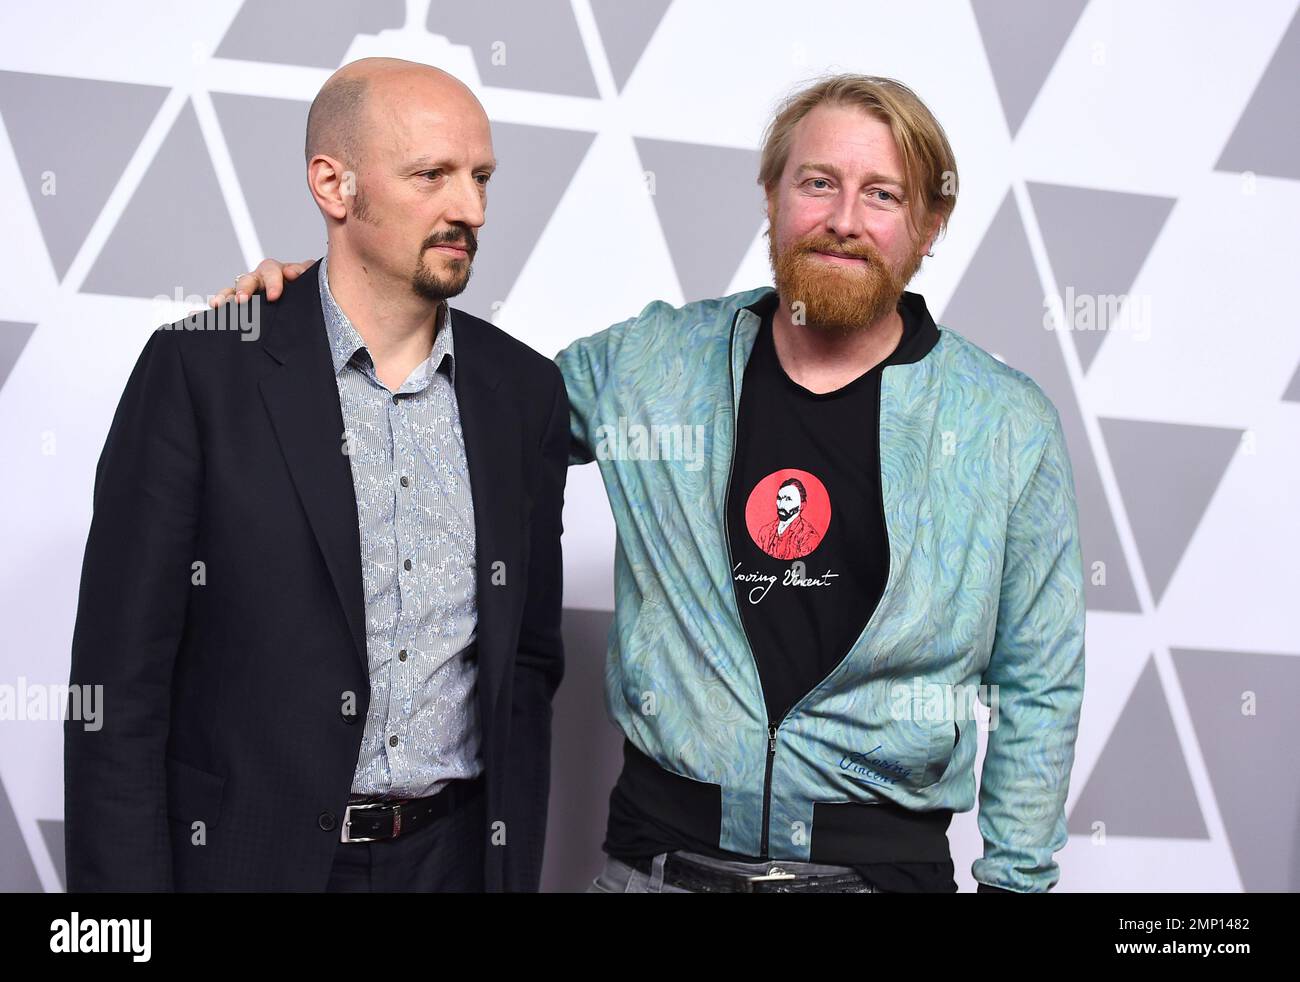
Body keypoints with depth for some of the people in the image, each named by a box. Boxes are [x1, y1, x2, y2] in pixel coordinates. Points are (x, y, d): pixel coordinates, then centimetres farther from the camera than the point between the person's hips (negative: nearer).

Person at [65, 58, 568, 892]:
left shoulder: (525, 390, 3)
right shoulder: (200, 370, -9)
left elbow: (530, 657, 10)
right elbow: (122, 673, -8)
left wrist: (516, 866, 6)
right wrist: (122, 878, -11)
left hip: (459, 852, 4)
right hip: (250, 851, -3)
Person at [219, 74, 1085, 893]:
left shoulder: (1008, 423, -1)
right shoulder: (651, 362, 2)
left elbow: (1038, 687, 3)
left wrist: (1014, 878, 0)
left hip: (881, 860, -1)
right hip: (658, 853, 2)